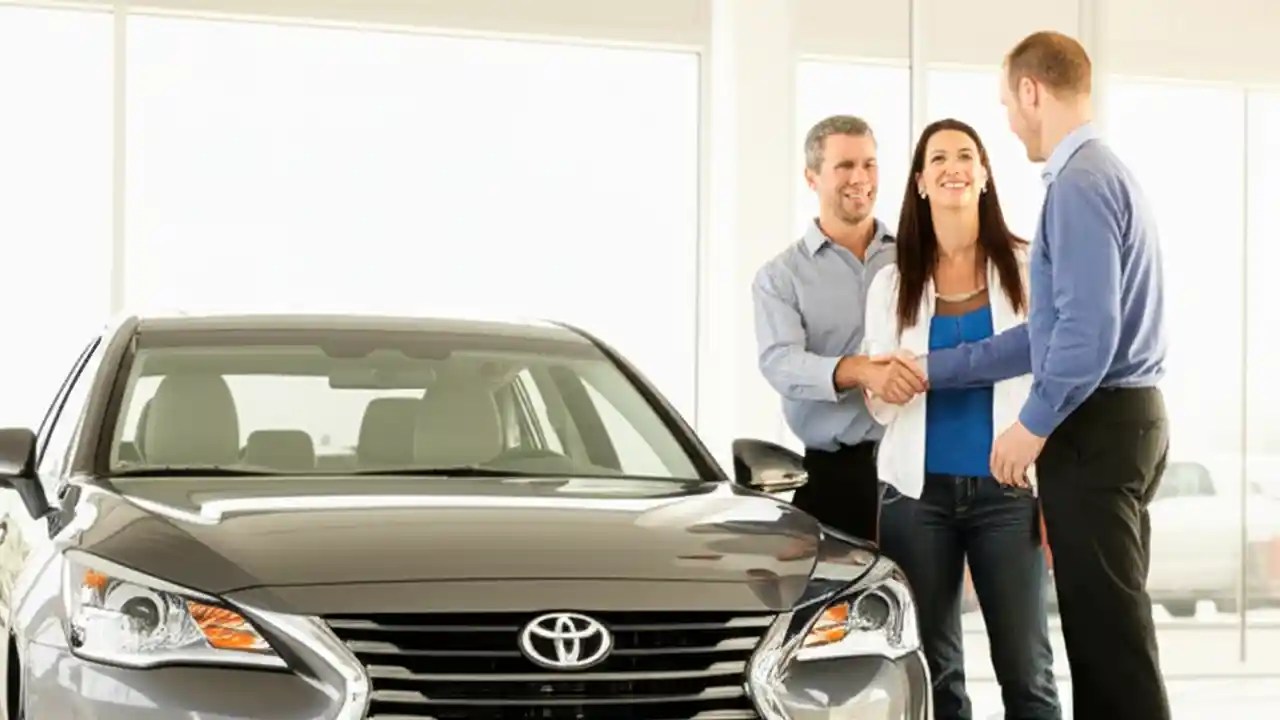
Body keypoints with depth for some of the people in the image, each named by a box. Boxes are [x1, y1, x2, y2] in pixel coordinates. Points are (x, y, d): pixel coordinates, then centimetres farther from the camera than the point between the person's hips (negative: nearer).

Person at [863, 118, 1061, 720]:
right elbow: (881, 408, 10)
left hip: (1007, 491, -2)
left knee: (1025, 671, -2)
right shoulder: (892, 285, 10)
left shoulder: (1026, 268, 3)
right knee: (931, 672, 4)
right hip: (919, 492, 2)